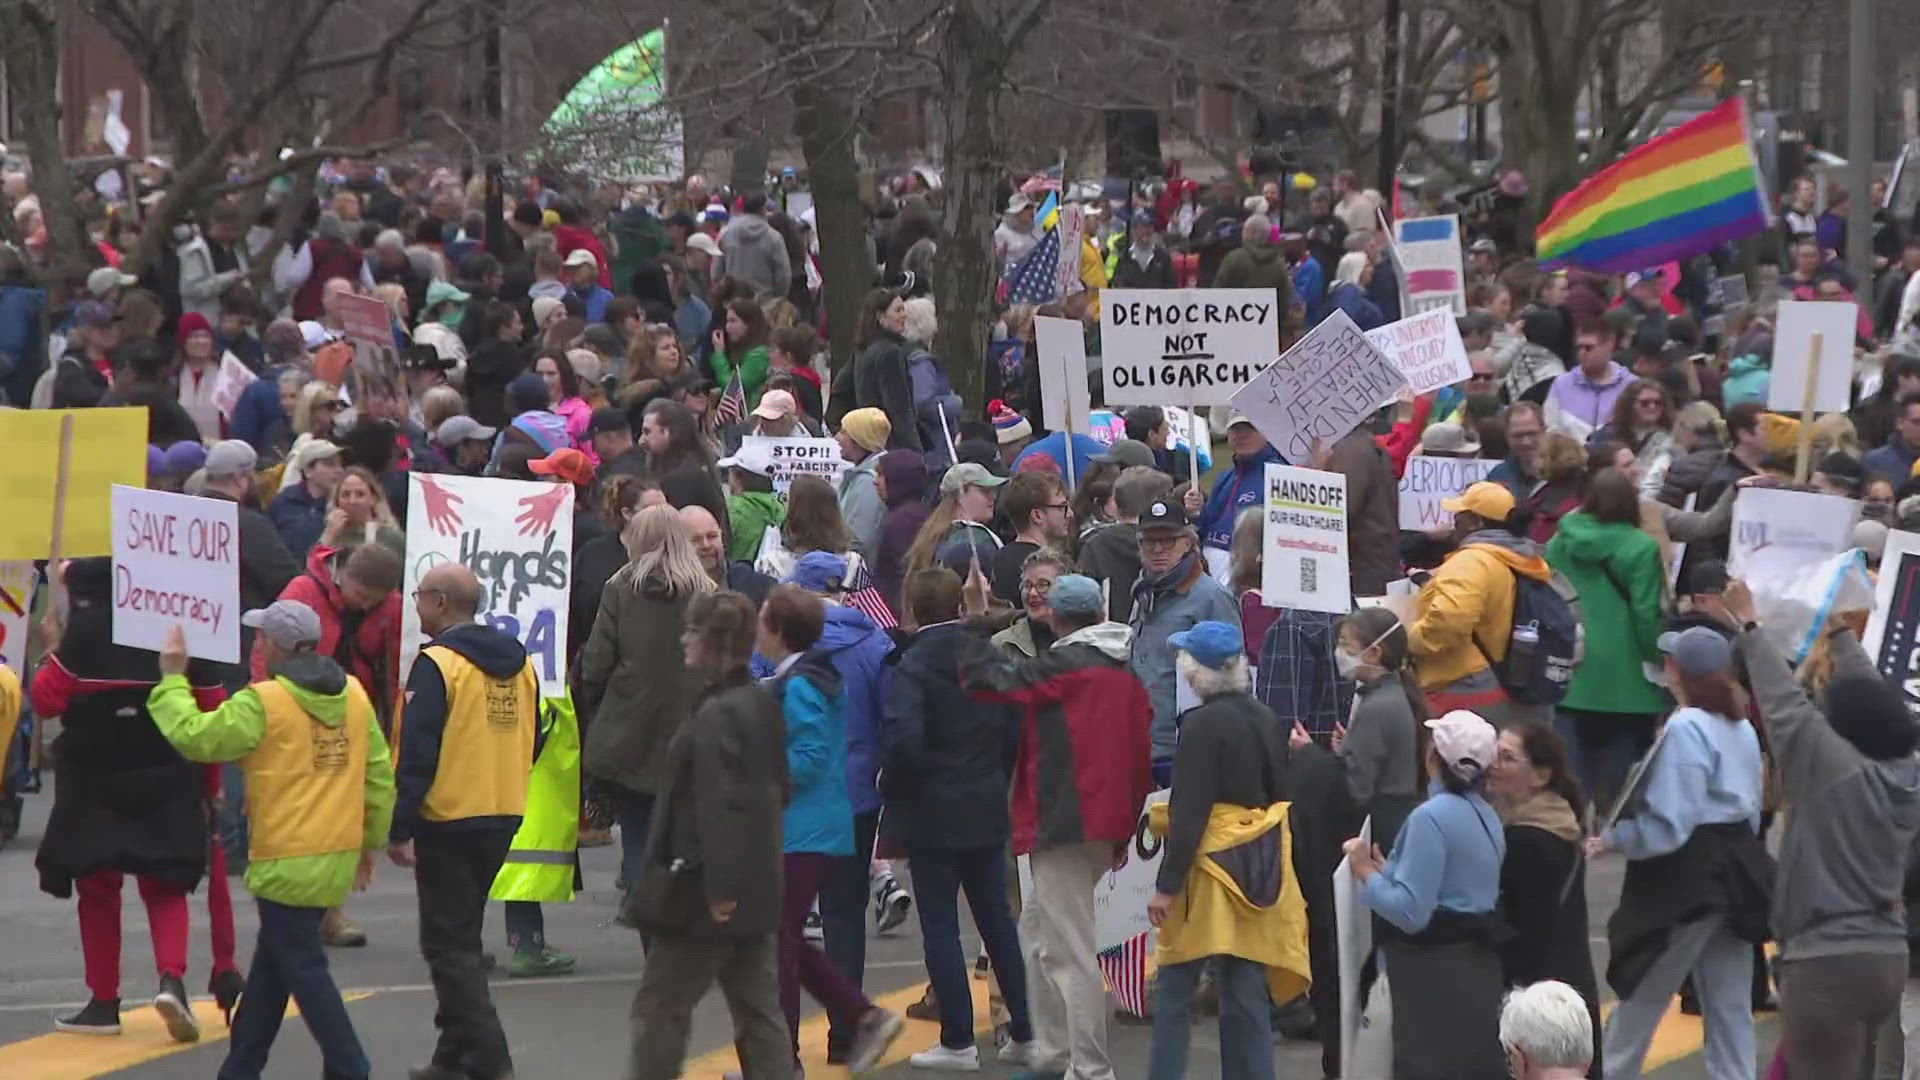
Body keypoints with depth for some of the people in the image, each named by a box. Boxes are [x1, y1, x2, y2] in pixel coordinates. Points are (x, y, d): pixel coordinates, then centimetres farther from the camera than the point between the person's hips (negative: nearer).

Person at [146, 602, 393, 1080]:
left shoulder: (262, 703, -14)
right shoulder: (354, 695, 6)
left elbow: (193, 737, -8)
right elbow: (379, 775, 9)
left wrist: (172, 678, 5)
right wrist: (370, 840, 19)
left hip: (287, 864, -8)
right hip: (338, 858, 8)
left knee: (302, 968, 0)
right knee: (271, 965, 18)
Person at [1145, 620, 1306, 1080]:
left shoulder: (1202, 724, -13)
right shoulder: (1266, 721, 8)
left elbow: (1190, 813, -17)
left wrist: (1166, 885, -15)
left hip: (1211, 869, -7)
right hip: (1261, 874, 7)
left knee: (1173, 991, 2)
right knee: (1247, 995, 7)